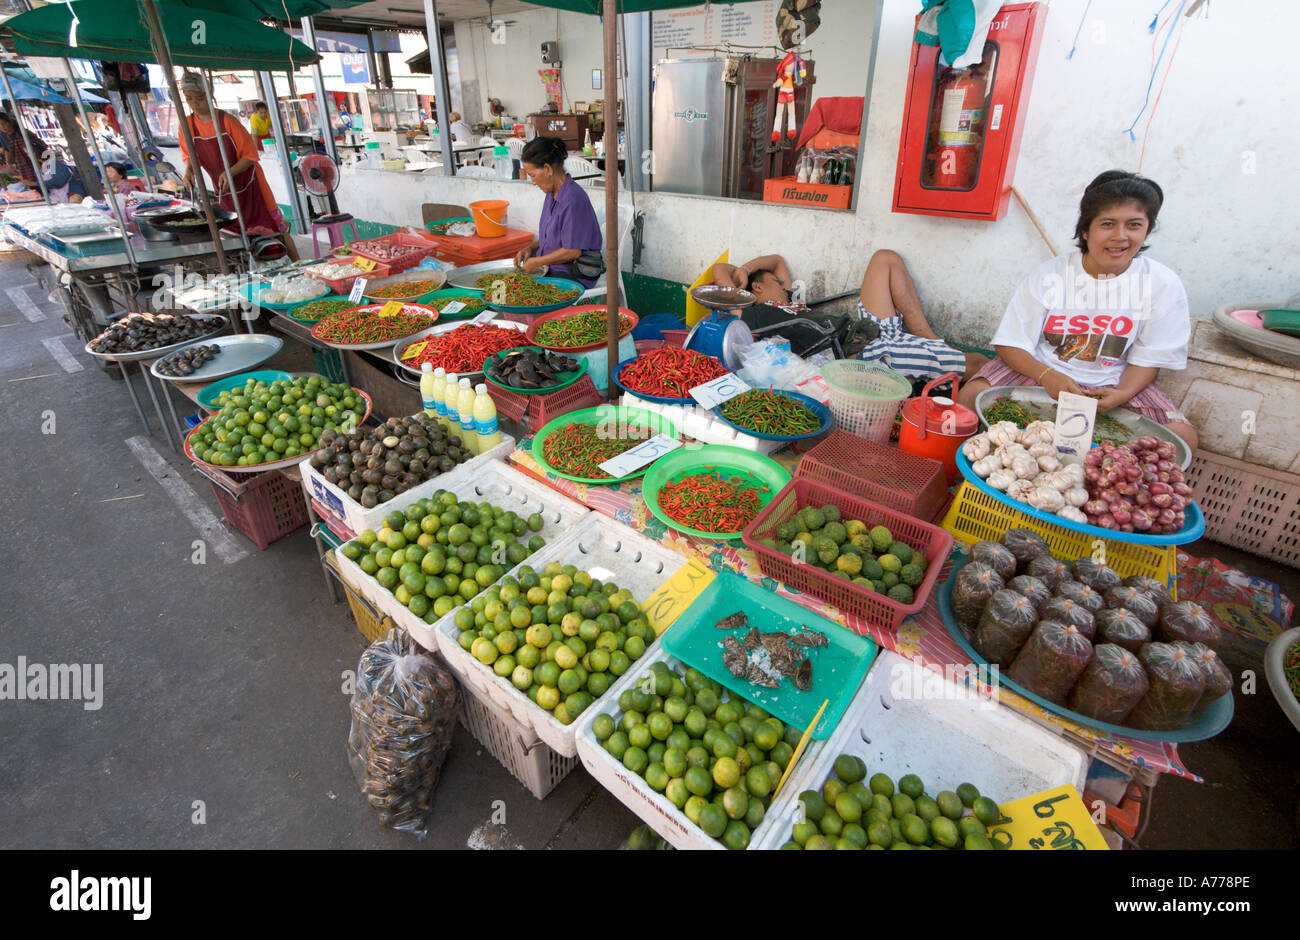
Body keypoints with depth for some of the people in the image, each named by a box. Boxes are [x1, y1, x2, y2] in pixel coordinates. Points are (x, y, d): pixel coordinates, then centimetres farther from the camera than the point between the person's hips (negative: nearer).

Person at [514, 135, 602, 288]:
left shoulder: (573, 199, -20)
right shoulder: (551, 194, 10)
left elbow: (573, 251, -20)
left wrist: (537, 262, -12)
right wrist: (531, 248, 4)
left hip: (574, 275, -9)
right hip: (551, 269, 9)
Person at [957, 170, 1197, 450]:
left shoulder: (1163, 285, -3)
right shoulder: (1049, 276, -7)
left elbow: (1148, 358, 1)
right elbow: (1011, 343, -8)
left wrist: (1123, 393, -21)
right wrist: (1046, 376, -27)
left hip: (1111, 382, 2)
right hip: (1039, 369, -1)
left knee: (1182, 437, -20)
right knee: (971, 397, -27)